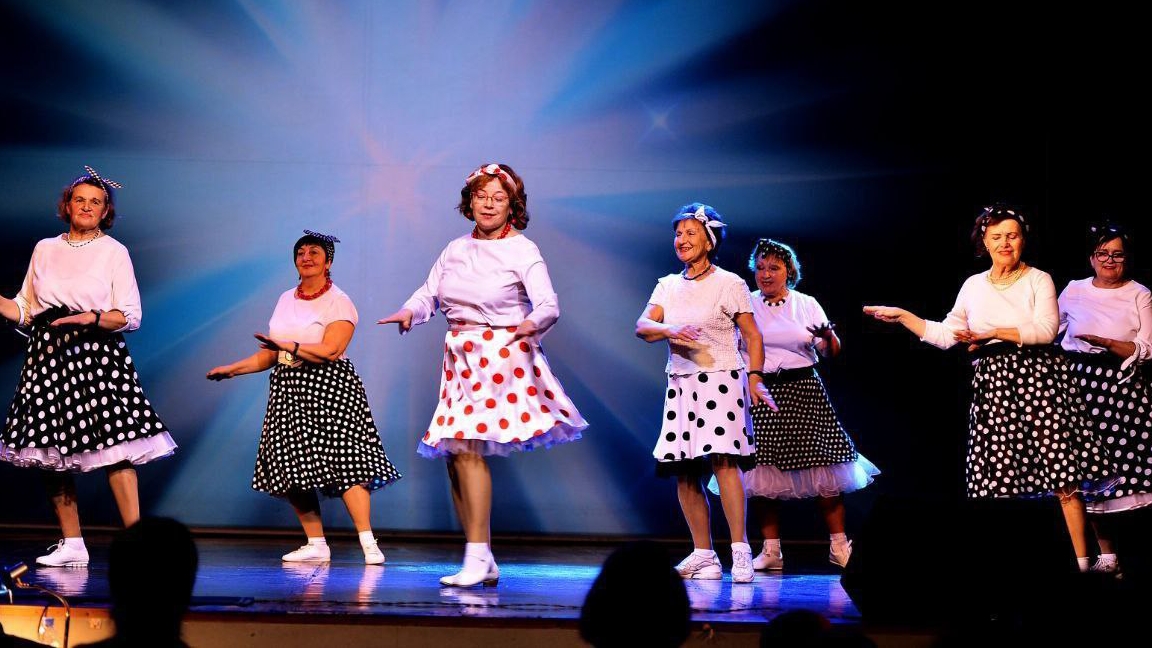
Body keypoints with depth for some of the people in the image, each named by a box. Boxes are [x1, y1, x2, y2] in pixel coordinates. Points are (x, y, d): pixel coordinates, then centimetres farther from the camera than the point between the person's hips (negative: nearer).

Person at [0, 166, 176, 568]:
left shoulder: (114, 252, 5)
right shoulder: (44, 249, 15)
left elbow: (131, 316, -1)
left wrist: (91, 318, -16)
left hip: (97, 356, -4)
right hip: (48, 356, 4)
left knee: (114, 448, -14)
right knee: (50, 450, 2)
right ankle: (71, 545, 10)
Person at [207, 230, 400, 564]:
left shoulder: (339, 302, -3)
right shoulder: (286, 300, 16)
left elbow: (330, 350, -17)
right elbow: (271, 355, 19)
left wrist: (288, 345, -24)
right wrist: (232, 369, 13)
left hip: (327, 389, -6)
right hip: (289, 391, 6)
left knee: (342, 463, -15)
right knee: (291, 469, 1)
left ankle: (368, 542, -15)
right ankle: (316, 545, 9)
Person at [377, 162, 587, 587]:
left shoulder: (522, 250, -5)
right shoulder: (455, 250, 13)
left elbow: (548, 304, -15)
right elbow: (429, 293, 12)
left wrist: (533, 323, -37)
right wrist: (409, 312, -10)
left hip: (501, 357, -7)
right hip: (460, 360, 7)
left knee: (466, 448, -19)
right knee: (454, 456, 4)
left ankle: (477, 557, -16)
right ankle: (483, 564, 12)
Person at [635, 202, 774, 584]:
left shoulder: (729, 284, 1)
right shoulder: (667, 286, 14)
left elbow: (752, 335, -1)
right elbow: (642, 326, 2)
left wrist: (754, 378, -13)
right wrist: (670, 330, -18)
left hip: (721, 381, -5)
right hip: (680, 385, 5)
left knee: (722, 460, -20)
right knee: (684, 472, 1)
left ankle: (740, 550, -20)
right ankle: (703, 554, 9)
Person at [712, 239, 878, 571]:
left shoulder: (807, 304, 8)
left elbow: (831, 352, 4)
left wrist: (828, 336, -17)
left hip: (803, 391, 0)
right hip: (761, 393, 1)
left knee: (822, 468, -4)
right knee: (762, 471, -3)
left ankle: (839, 546, 4)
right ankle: (771, 550, 5)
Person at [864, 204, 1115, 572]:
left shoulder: (1039, 280, 4)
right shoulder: (973, 286, 16)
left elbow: (1046, 330, -10)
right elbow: (945, 336, 21)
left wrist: (993, 333, -13)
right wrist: (901, 316, 17)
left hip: (1037, 376, -4)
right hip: (993, 384, 4)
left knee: (1063, 477, -8)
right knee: (998, 475, -2)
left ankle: (1083, 562, -6)